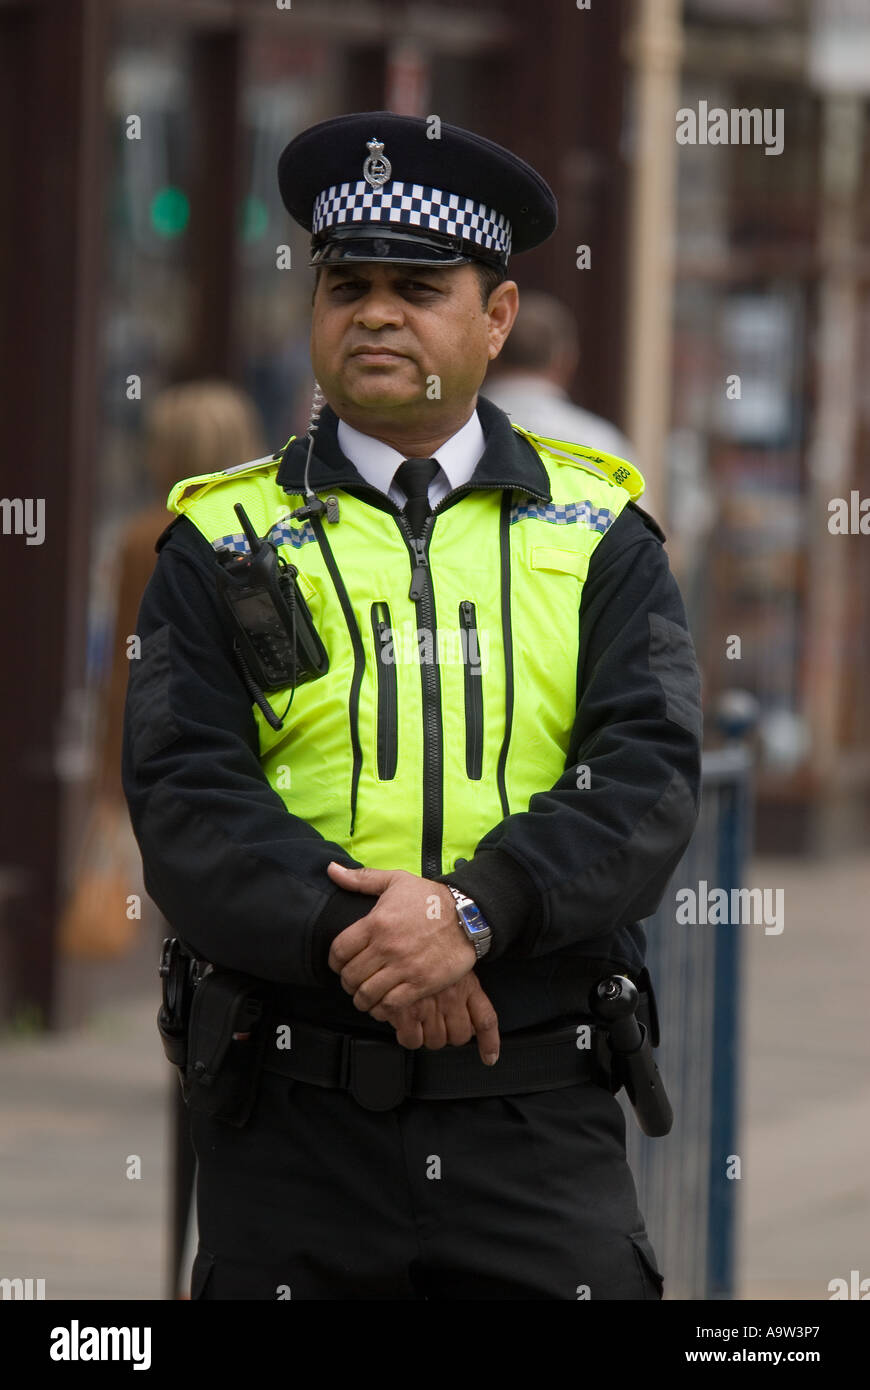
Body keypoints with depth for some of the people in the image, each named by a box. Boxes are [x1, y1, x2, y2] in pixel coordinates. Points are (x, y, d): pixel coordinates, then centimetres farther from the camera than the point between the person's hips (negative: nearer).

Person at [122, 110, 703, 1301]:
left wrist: (473, 912, -19)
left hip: (542, 1120, 0)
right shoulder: (226, 542, 8)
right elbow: (184, 801, -4)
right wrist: (353, 938, -19)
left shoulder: (599, 534, 10)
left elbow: (651, 776, -3)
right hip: (295, 1124, 0)